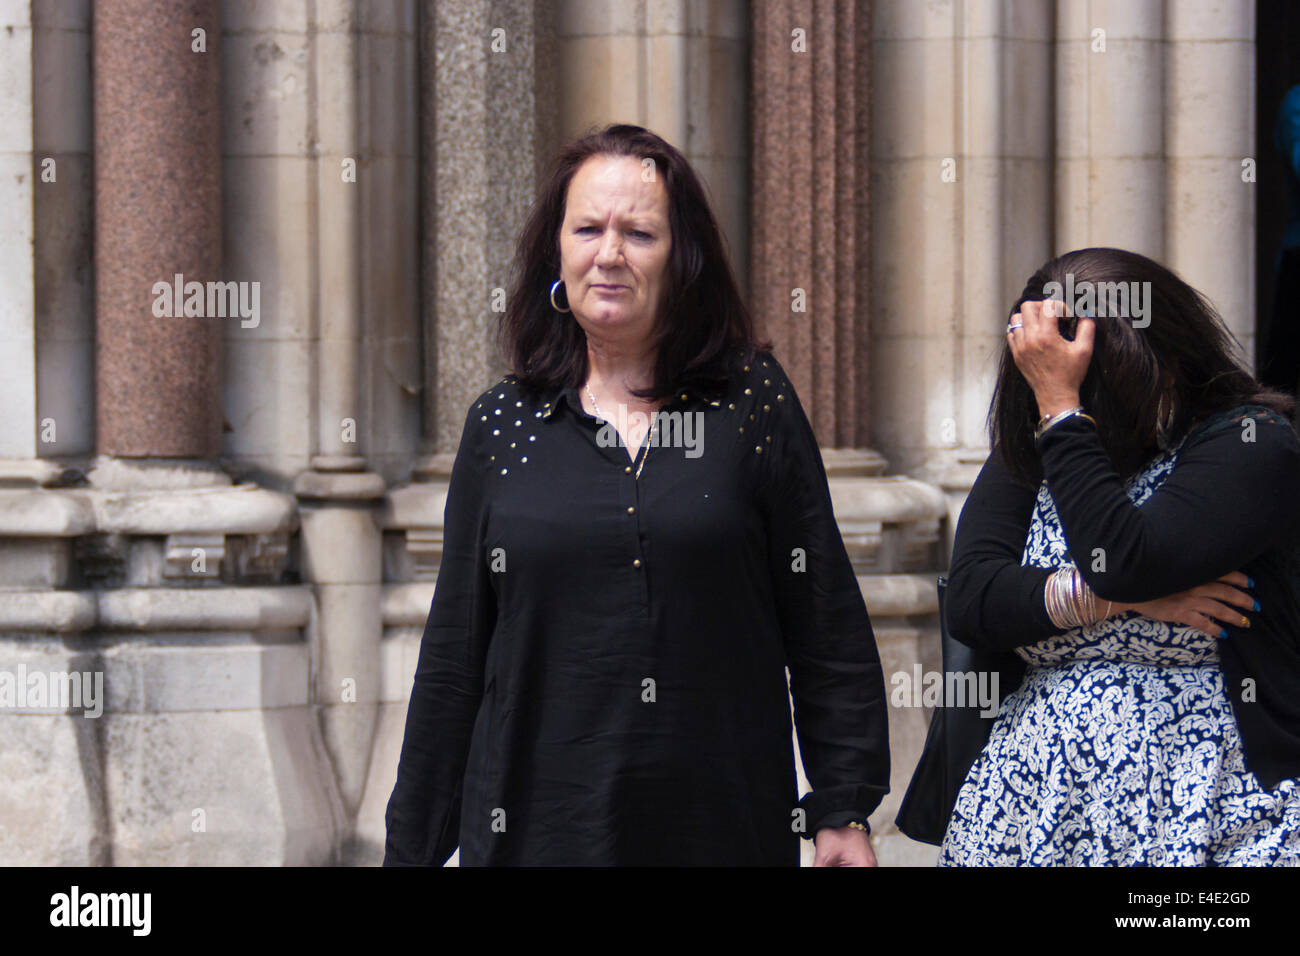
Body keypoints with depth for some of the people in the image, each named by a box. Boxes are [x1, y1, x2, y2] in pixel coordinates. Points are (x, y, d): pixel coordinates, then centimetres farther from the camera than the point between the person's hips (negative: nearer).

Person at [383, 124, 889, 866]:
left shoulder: (753, 404, 2)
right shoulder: (502, 424, 6)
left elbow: (828, 627, 2)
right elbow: (453, 660, 8)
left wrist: (844, 812, -3)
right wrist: (412, 850, 7)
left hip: (729, 829, -1)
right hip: (537, 829, 1)